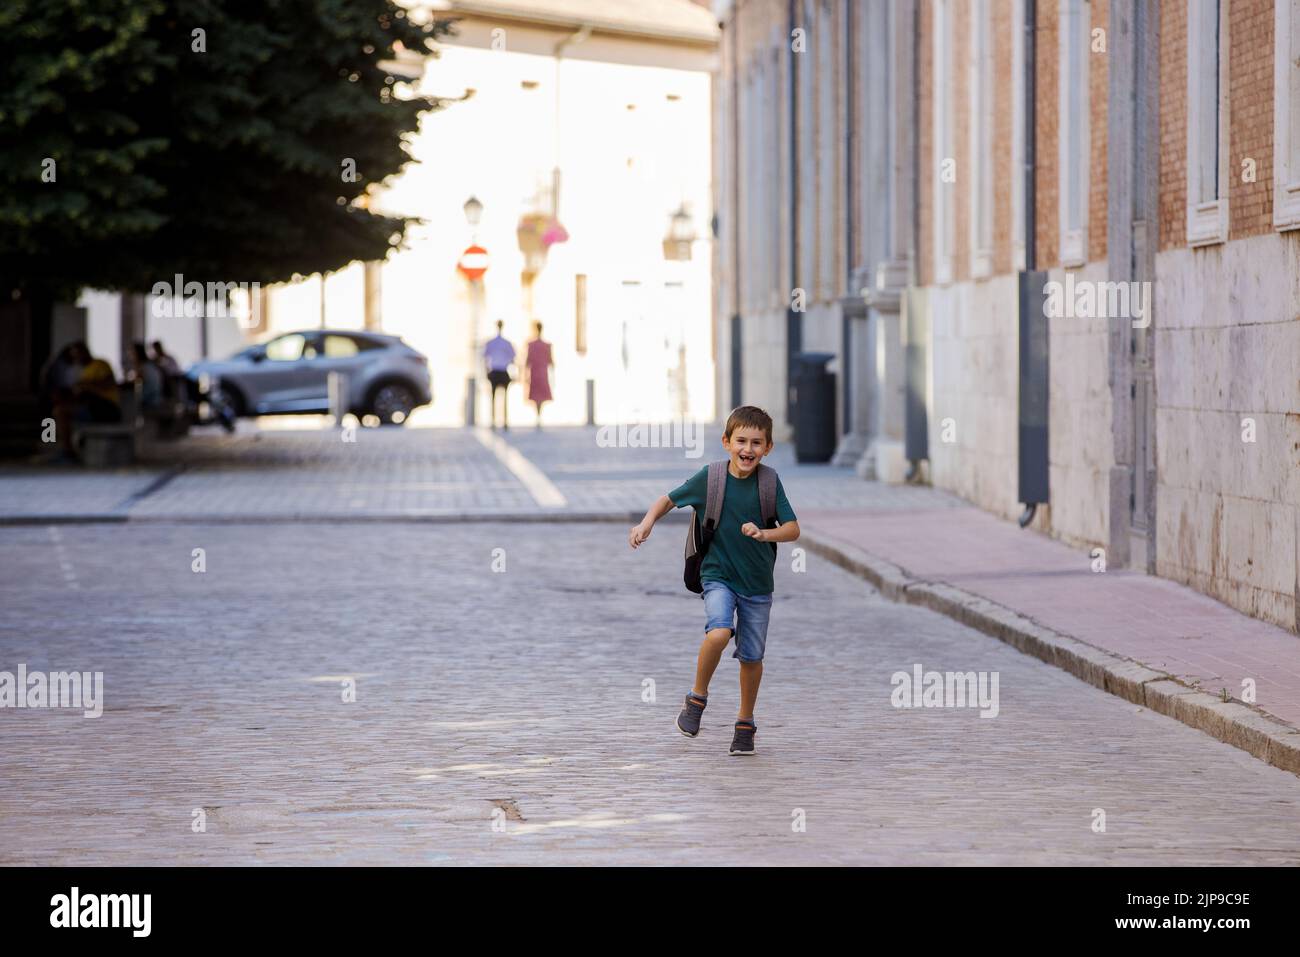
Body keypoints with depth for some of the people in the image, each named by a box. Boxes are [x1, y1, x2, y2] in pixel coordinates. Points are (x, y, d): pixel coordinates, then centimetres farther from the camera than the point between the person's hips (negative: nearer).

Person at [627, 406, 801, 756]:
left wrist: (764, 534, -27)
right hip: (718, 575, -2)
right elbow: (670, 499, 4)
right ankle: (696, 698, -5)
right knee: (719, 632, -28)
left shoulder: (769, 482, -9)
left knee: (751, 655, 9)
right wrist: (647, 522, -12)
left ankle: (745, 723, 30)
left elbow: (793, 529, -8)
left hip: (757, 581, 2)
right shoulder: (709, 477, -10)